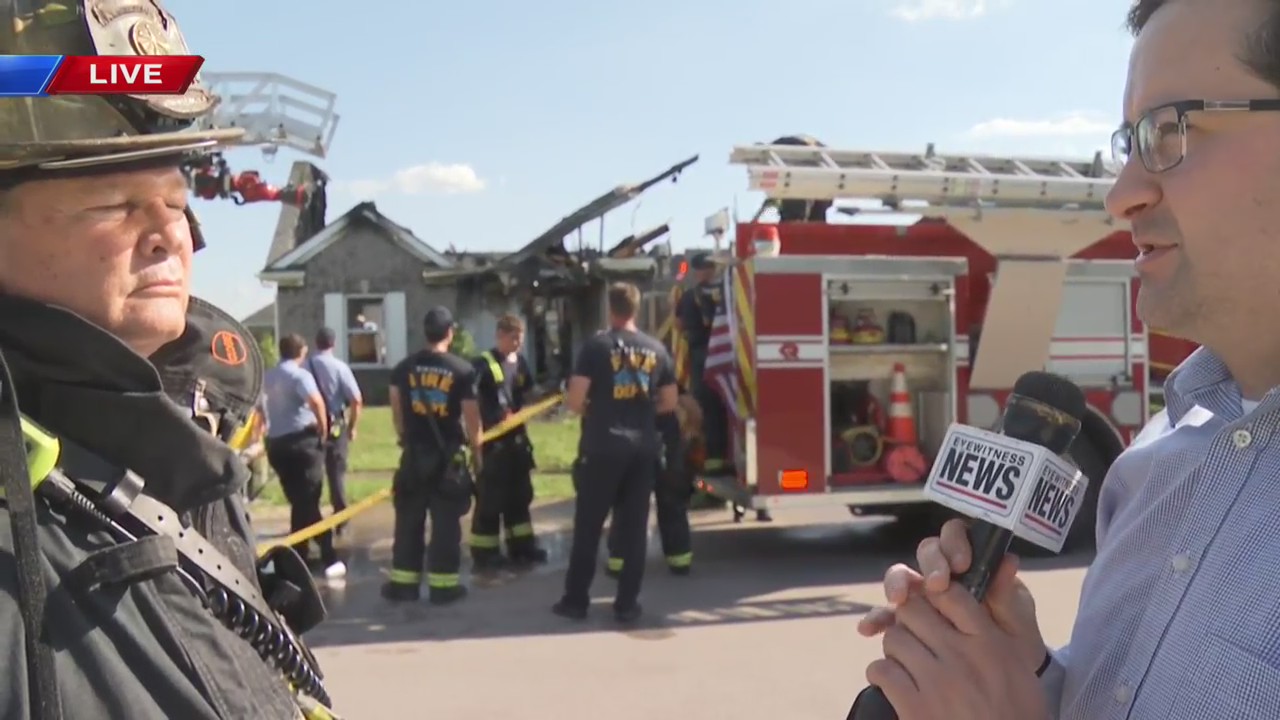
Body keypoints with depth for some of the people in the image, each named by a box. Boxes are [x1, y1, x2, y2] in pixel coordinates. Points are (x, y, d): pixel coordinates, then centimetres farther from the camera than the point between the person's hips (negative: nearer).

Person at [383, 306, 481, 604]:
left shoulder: (403, 368, 3)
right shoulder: (462, 369, -7)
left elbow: (397, 412, 8)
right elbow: (471, 418, -6)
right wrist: (476, 451, 7)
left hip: (414, 453, 3)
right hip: (448, 455, -3)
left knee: (409, 520, 12)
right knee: (446, 522, 4)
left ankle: (403, 582, 17)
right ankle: (443, 584, 7)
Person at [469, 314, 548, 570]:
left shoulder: (520, 362, 10)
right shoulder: (483, 364, -13)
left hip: (516, 437, 7)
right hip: (491, 439, -7)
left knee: (519, 493, 14)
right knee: (491, 497, -2)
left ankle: (520, 545, 25)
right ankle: (485, 550, 8)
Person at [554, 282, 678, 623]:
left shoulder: (596, 346, -6)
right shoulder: (656, 349, 7)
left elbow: (574, 400, -11)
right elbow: (669, 402, 12)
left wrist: (591, 411, 10)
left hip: (602, 448, -3)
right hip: (643, 449, 3)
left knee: (588, 527, 6)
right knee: (634, 528, 9)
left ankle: (576, 600, 13)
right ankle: (627, 603, 12)